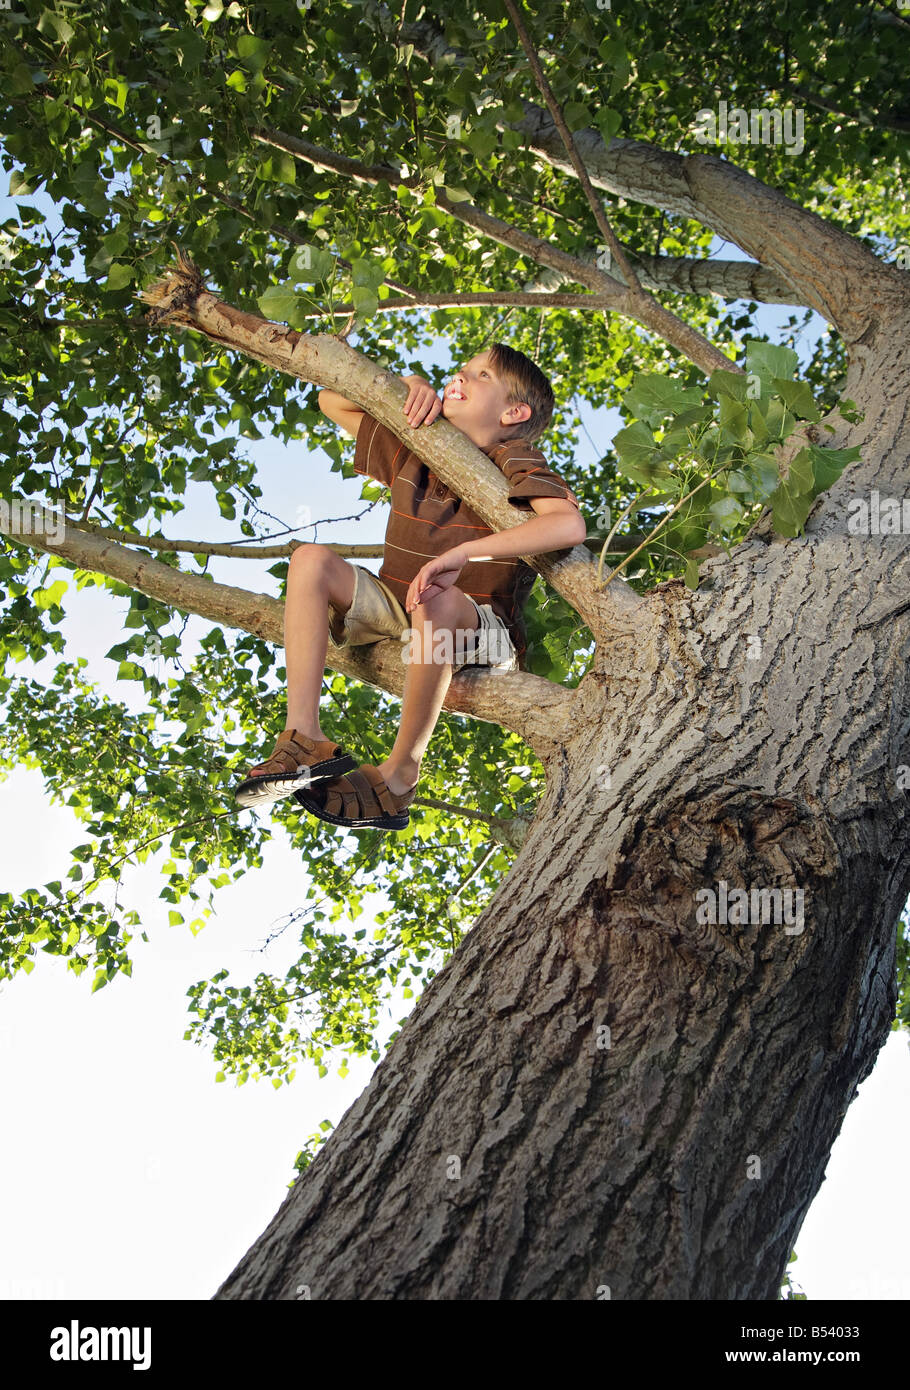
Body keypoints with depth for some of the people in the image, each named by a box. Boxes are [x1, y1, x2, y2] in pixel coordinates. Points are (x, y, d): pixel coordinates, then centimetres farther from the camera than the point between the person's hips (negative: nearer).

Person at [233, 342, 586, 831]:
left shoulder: (513, 464, -11)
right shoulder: (412, 451, 7)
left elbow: (569, 525, -30)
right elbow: (331, 401, 16)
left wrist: (464, 552, -36)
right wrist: (407, 384, -1)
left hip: (479, 633, -6)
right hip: (395, 612, 6)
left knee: (437, 598, -40)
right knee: (312, 558, -15)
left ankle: (399, 776, -26)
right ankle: (305, 740, -27)